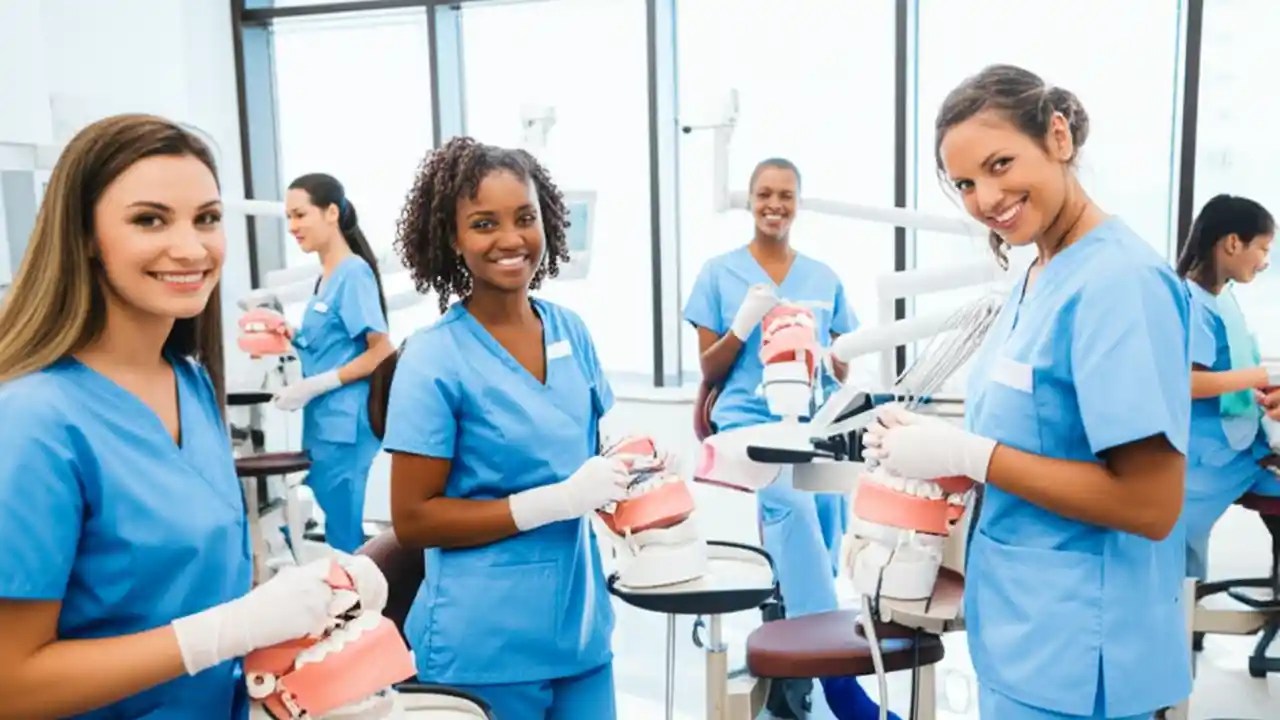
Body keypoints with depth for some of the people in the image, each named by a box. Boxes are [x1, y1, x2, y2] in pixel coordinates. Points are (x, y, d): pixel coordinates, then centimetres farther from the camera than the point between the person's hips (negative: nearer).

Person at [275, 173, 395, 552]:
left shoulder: (353, 271, -12)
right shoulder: (326, 277, 13)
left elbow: (382, 352, -17)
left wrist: (314, 386, -17)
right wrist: (291, 335, 7)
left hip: (345, 424, -9)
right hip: (325, 423, 9)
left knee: (343, 535, -1)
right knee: (342, 529, 15)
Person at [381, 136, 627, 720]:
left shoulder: (571, 331, 1)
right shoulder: (434, 358, -14)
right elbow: (412, 520, -14)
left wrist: (624, 469, -9)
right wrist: (557, 500, -21)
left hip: (582, 625, 5)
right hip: (486, 646, -5)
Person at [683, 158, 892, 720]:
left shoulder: (824, 278, 15)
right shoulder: (719, 272, 7)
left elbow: (841, 366, 17)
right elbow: (709, 370, 7)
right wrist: (745, 323, -10)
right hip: (750, 424, -4)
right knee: (793, 507, -31)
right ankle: (833, 669, -26)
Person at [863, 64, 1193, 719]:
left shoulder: (1121, 280, -21)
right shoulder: (1036, 277, 6)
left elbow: (1151, 505, -24)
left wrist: (966, 454, -22)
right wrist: (930, 441, -3)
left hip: (1074, 648, -8)